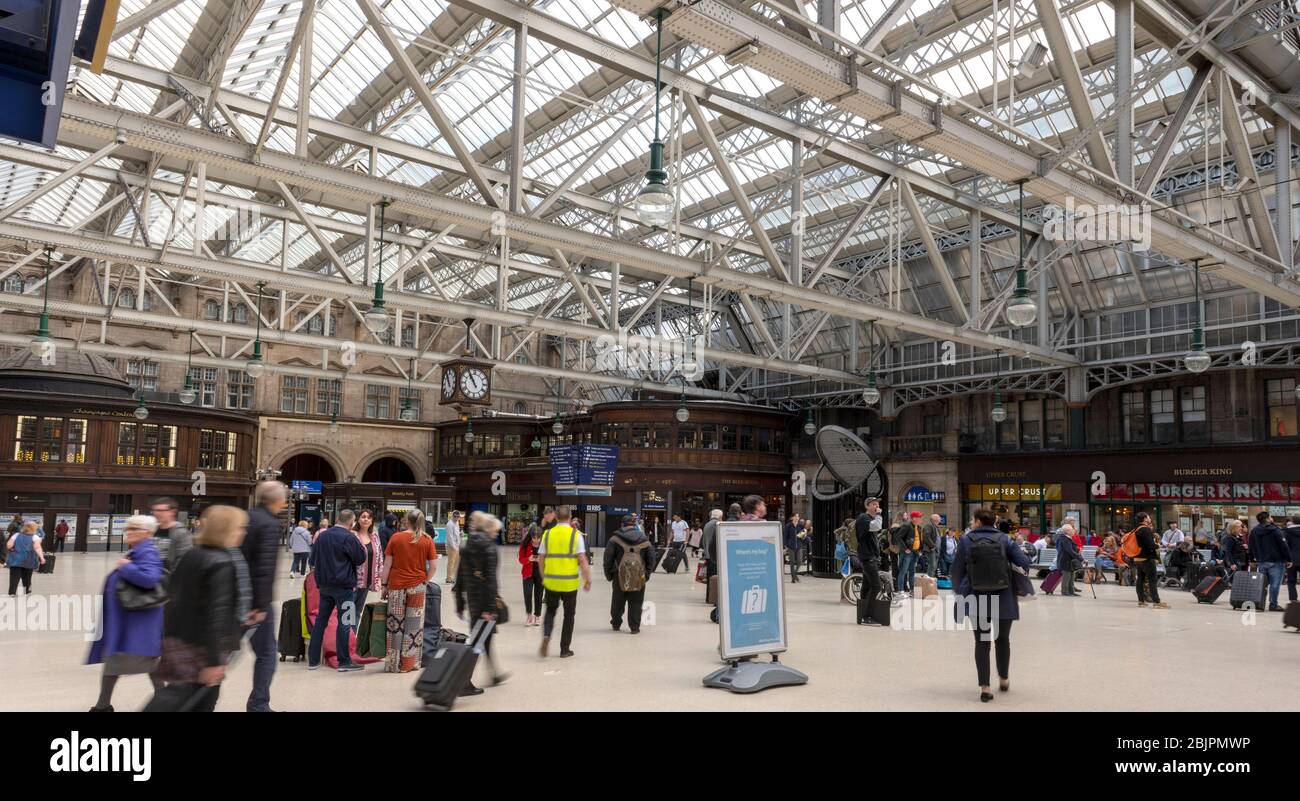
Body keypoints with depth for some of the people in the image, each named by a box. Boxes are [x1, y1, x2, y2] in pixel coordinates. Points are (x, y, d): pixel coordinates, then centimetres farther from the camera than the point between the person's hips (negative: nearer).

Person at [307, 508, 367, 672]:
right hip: (343, 585, -6)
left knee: (320, 620, 12)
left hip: (324, 584, 6)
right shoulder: (349, 537, -14)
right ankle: (344, 662, 1)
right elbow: (361, 559, -9)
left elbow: (312, 560, 17)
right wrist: (359, 544, 4)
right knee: (344, 622, -1)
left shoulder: (322, 536, 7)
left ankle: (313, 660, 16)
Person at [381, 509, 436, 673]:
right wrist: (425, 581, 9)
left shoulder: (395, 537, -2)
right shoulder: (427, 540, -2)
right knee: (414, 625, 9)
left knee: (395, 624, 10)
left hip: (397, 585, 0)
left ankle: (394, 663, 14)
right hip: (417, 585, 0)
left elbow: (387, 564, -1)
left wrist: (384, 584, 6)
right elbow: (433, 566, -6)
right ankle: (410, 663, 15)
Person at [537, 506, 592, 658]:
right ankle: (565, 650, 17)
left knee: (550, 611, 18)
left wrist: (544, 577, 19)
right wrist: (587, 580, -3)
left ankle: (546, 635, -8)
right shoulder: (576, 535, -6)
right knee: (569, 615, 12)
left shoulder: (547, 534, 2)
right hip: (570, 583, -2)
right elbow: (583, 560, -11)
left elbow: (540, 559, 5)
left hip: (551, 581, 2)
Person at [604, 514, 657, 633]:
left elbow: (608, 557, -3)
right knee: (636, 603, 7)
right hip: (639, 576, 1)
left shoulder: (615, 539, 0)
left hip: (620, 575, 0)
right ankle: (634, 627, 6)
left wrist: (608, 573, 5)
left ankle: (615, 624, 26)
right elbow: (651, 559, 9)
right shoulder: (644, 540, 8)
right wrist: (647, 573, 16)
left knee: (618, 601, 14)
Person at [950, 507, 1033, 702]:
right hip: (1003, 598, 1)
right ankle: (1004, 679, 36)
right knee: (1002, 639, 20)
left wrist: (959, 592, 16)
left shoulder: (966, 540, -2)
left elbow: (957, 570, 1)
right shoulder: (1004, 539, 0)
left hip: (977, 599, -1)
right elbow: (1024, 563, -4)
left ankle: (985, 687, 1)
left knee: (982, 642, 6)